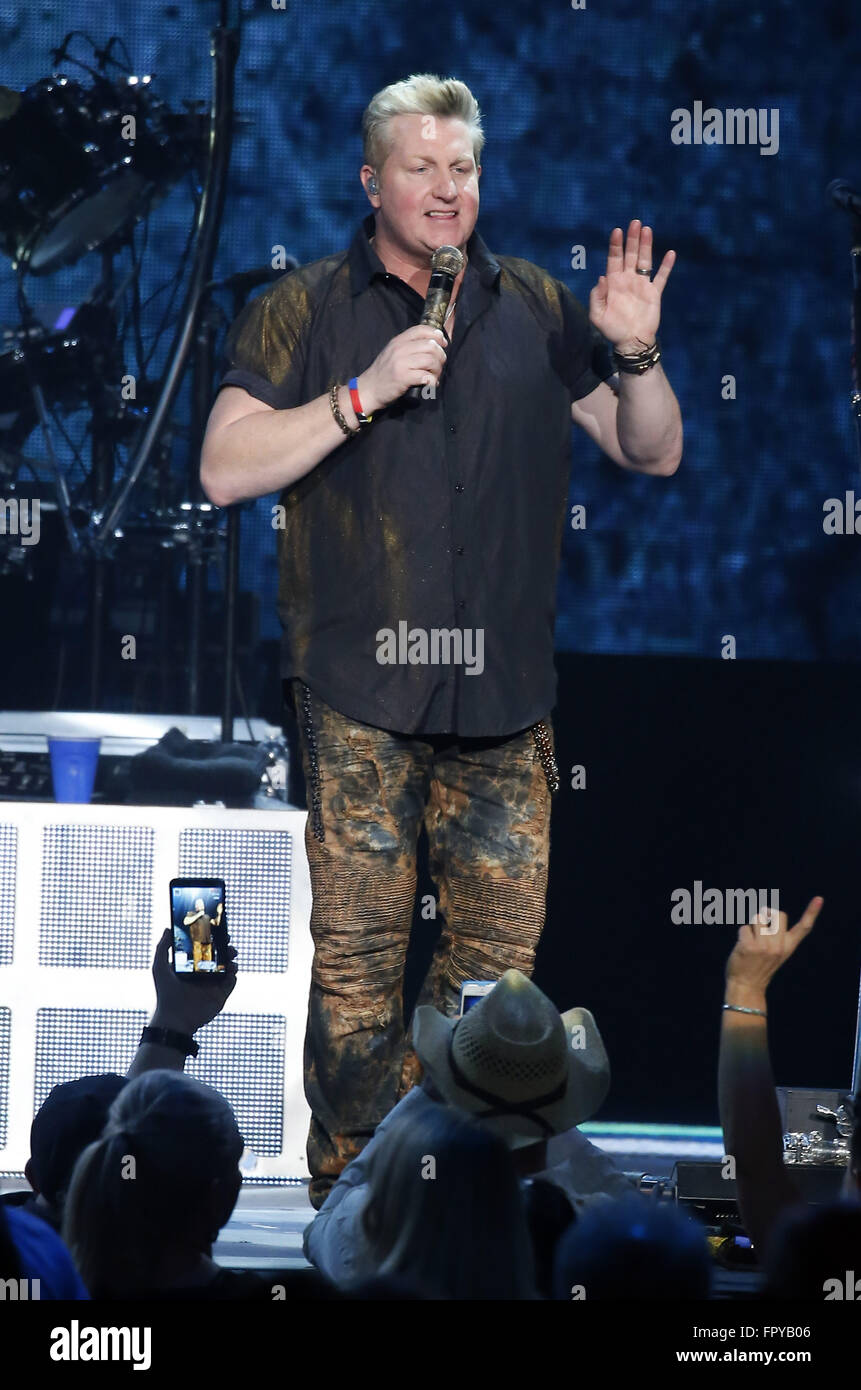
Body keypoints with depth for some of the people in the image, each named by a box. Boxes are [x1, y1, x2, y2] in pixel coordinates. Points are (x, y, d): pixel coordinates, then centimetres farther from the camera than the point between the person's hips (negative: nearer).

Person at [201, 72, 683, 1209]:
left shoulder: (536, 310, 12)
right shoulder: (305, 312, 5)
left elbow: (654, 453, 14)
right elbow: (225, 471, -4)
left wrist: (636, 355, -6)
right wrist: (363, 393, -12)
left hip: (502, 687, 3)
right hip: (359, 693, -3)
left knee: (502, 941, 2)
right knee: (357, 954, -4)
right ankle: (349, 1185, 4)